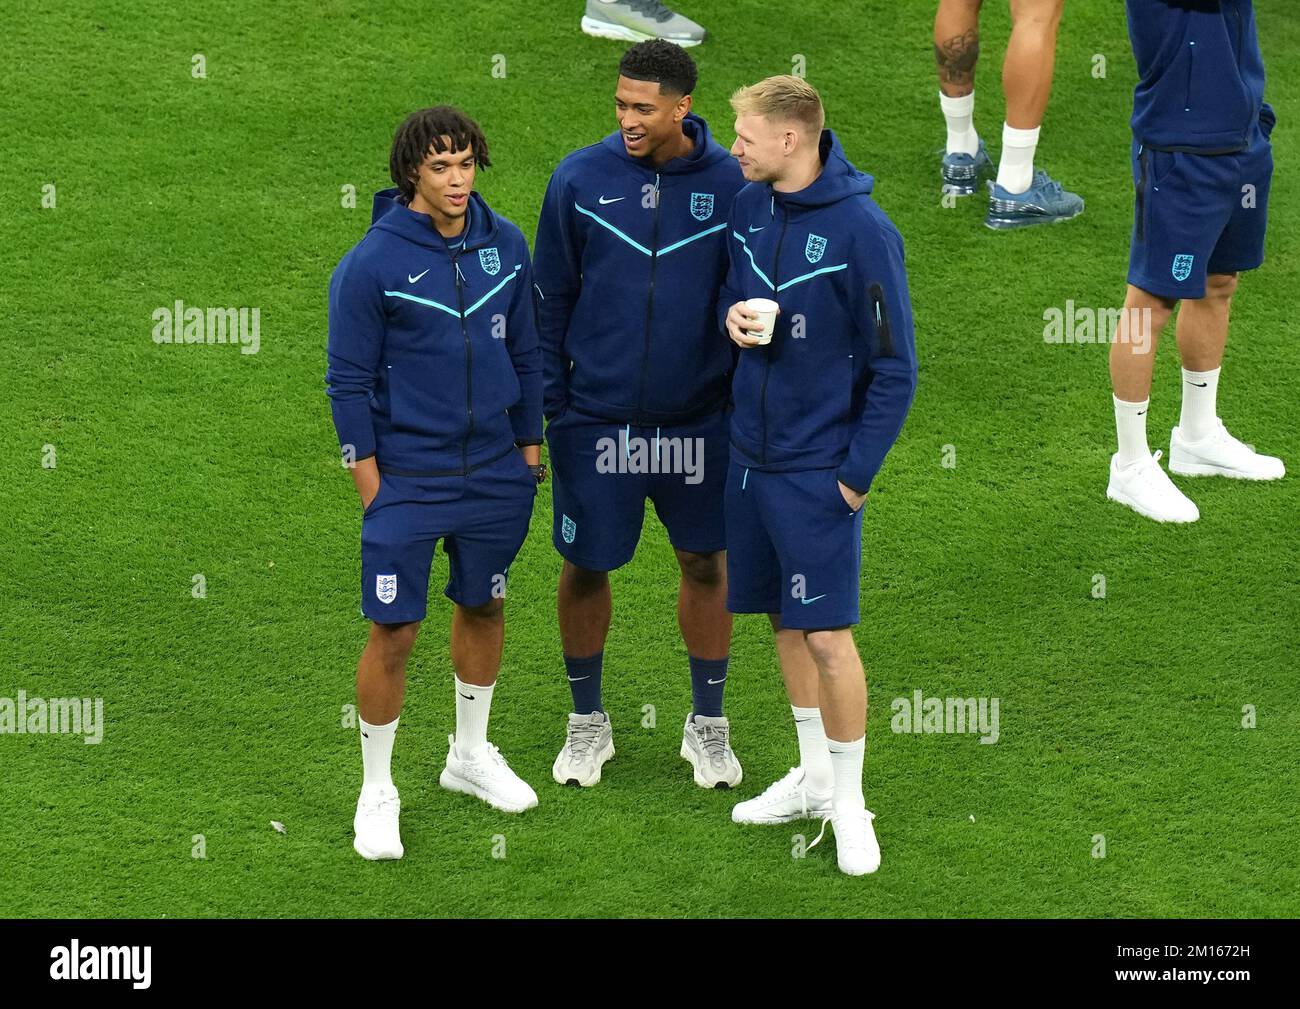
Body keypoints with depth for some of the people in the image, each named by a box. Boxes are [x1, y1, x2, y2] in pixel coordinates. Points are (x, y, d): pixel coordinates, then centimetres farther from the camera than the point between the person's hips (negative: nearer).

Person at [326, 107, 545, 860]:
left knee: (485, 607, 18)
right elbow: (349, 380, -8)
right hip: (409, 479, -5)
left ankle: (471, 755, 39)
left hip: (495, 472, 5)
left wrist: (531, 445, 12)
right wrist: (371, 484, -8)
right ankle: (377, 793, 10)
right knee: (396, 632, -4)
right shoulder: (374, 263, -14)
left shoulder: (505, 245, 0)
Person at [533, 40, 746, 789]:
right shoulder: (581, 181, -7)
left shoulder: (731, 185, -8)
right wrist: (549, 405, -2)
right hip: (596, 418, 0)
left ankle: (708, 723, 28)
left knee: (707, 562, 11)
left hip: (698, 418, 0)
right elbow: (551, 299, 1)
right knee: (585, 567, 8)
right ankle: (588, 722, 27)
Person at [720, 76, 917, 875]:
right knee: (784, 620, 16)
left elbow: (895, 366, -13)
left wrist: (858, 471, -13)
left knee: (827, 633, -4)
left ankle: (850, 801, 9)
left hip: (818, 465, -6)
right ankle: (814, 776, 30)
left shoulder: (862, 231, -18)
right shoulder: (749, 208, 1)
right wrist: (732, 314, -7)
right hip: (753, 450, 7)